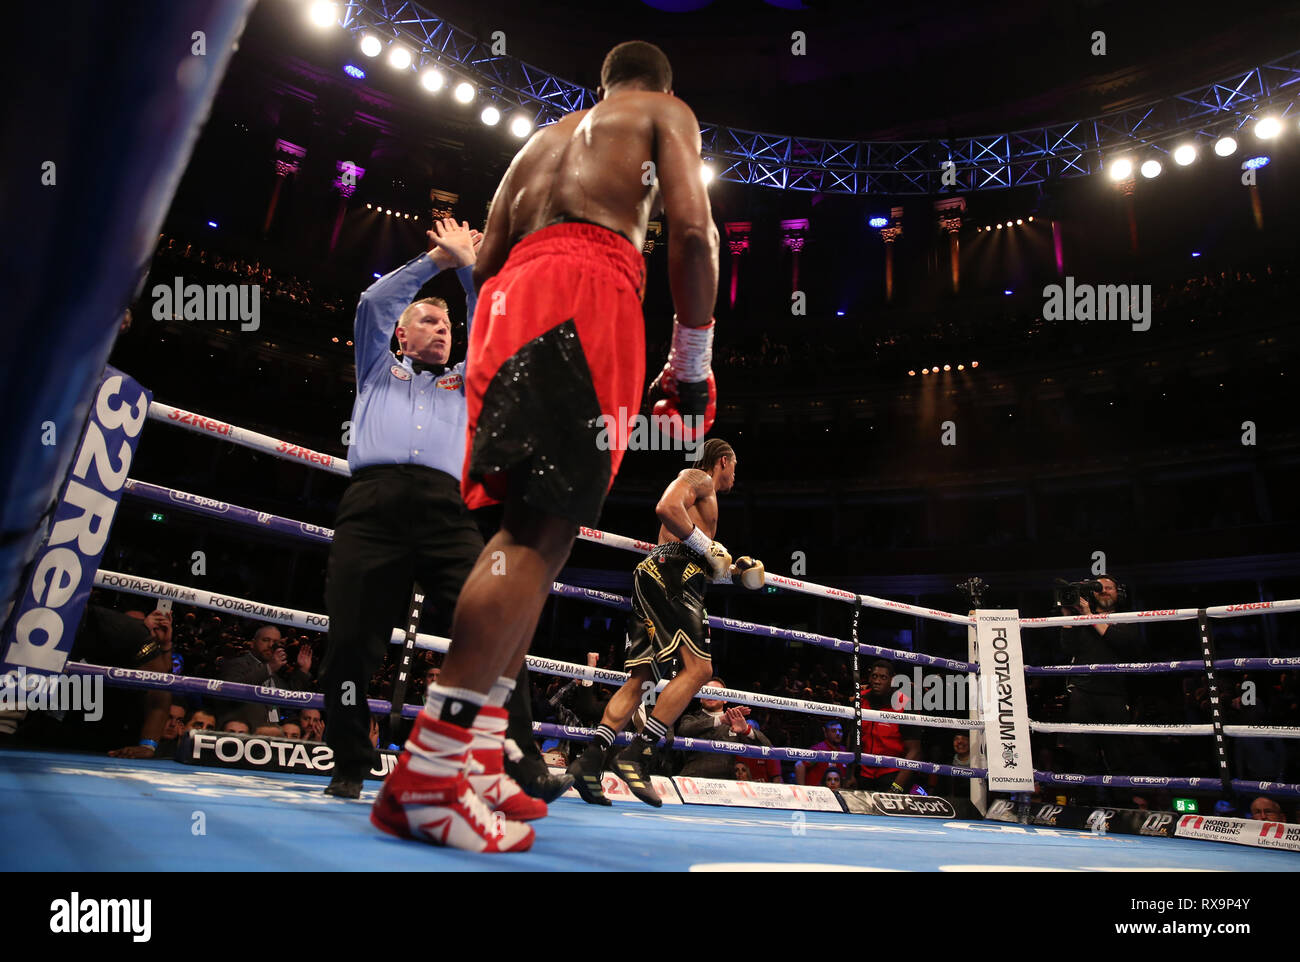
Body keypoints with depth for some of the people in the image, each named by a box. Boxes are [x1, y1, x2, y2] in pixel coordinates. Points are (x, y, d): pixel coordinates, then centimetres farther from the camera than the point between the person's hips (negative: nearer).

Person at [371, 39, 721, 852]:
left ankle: (475, 755, 2)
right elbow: (692, 229, -2)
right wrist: (693, 364, 1)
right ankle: (427, 774, -23)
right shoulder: (666, 112, 18)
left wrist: (505, 349, 32)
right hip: (588, 287, -7)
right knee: (545, 527, -16)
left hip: (511, 297, 7)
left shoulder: (541, 139, 35)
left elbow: (485, 262, 26)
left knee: (530, 526, 6)